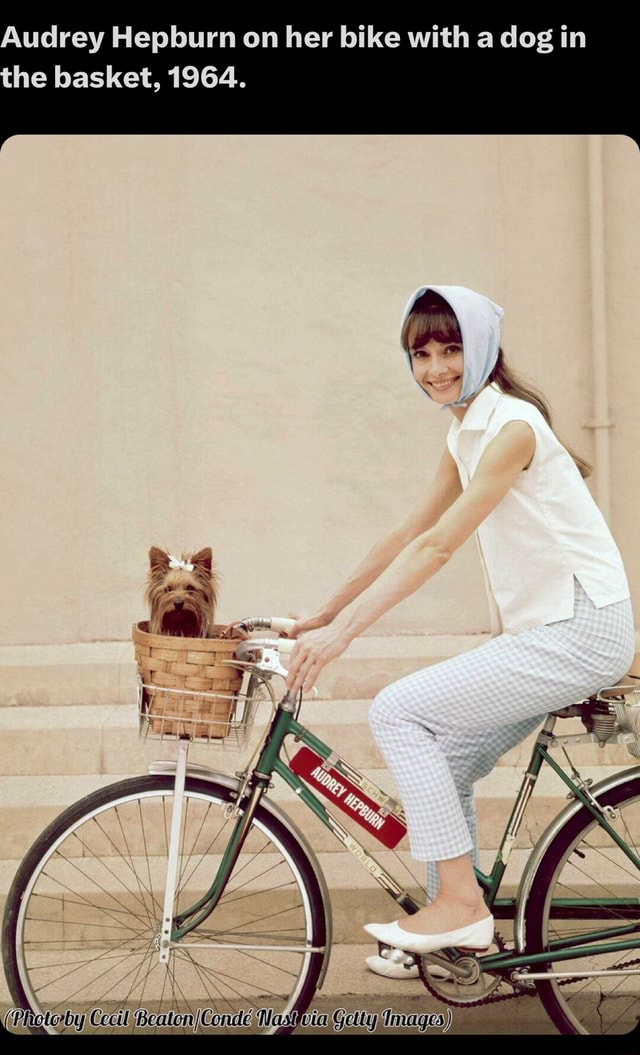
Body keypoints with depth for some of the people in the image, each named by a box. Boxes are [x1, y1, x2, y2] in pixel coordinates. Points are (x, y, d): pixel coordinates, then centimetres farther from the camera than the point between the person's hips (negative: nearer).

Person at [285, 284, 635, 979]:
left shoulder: (511, 424, -15)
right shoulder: (465, 435, 13)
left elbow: (436, 547, -22)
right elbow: (408, 535, 15)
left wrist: (342, 632, -25)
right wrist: (319, 617, 14)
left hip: (581, 631, -9)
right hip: (539, 630, 9)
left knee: (397, 711, -15)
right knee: (444, 768, 11)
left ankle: (459, 900, -7)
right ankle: (457, 936, 23)